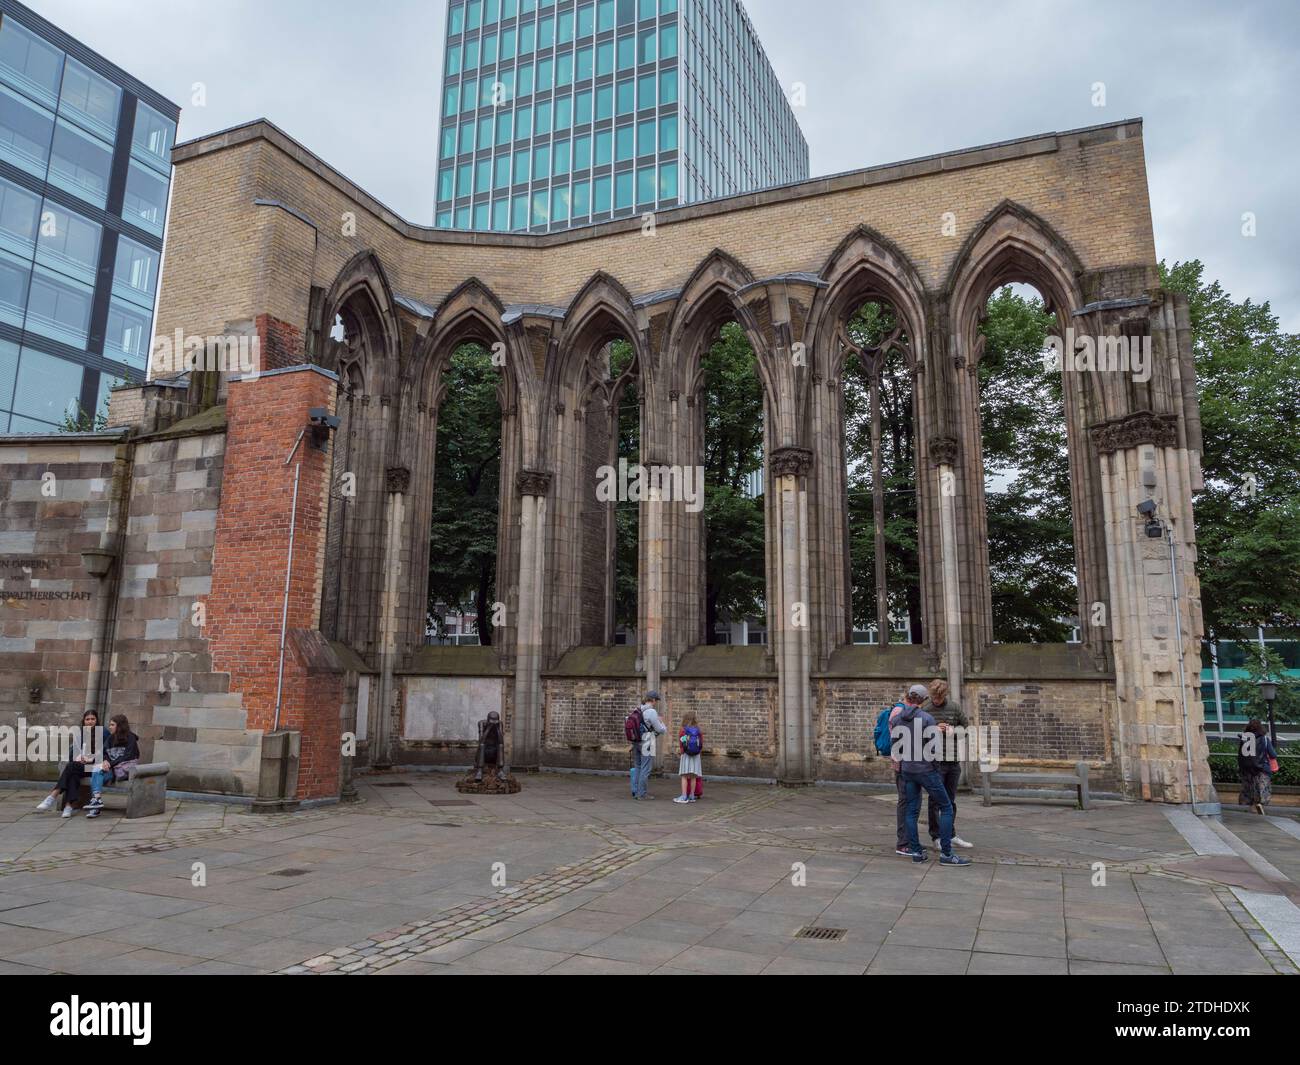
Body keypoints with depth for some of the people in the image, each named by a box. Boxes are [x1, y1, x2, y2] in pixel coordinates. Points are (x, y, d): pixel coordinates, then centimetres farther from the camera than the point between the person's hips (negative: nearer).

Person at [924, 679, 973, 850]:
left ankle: (951, 834, 26)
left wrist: (953, 730, -10)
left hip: (954, 760, 4)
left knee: (950, 800, 15)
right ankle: (936, 837, 12)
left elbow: (966, 727, 9)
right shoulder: (924, 710, -6)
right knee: (935, 800, 3)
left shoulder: (954, 708, 3)